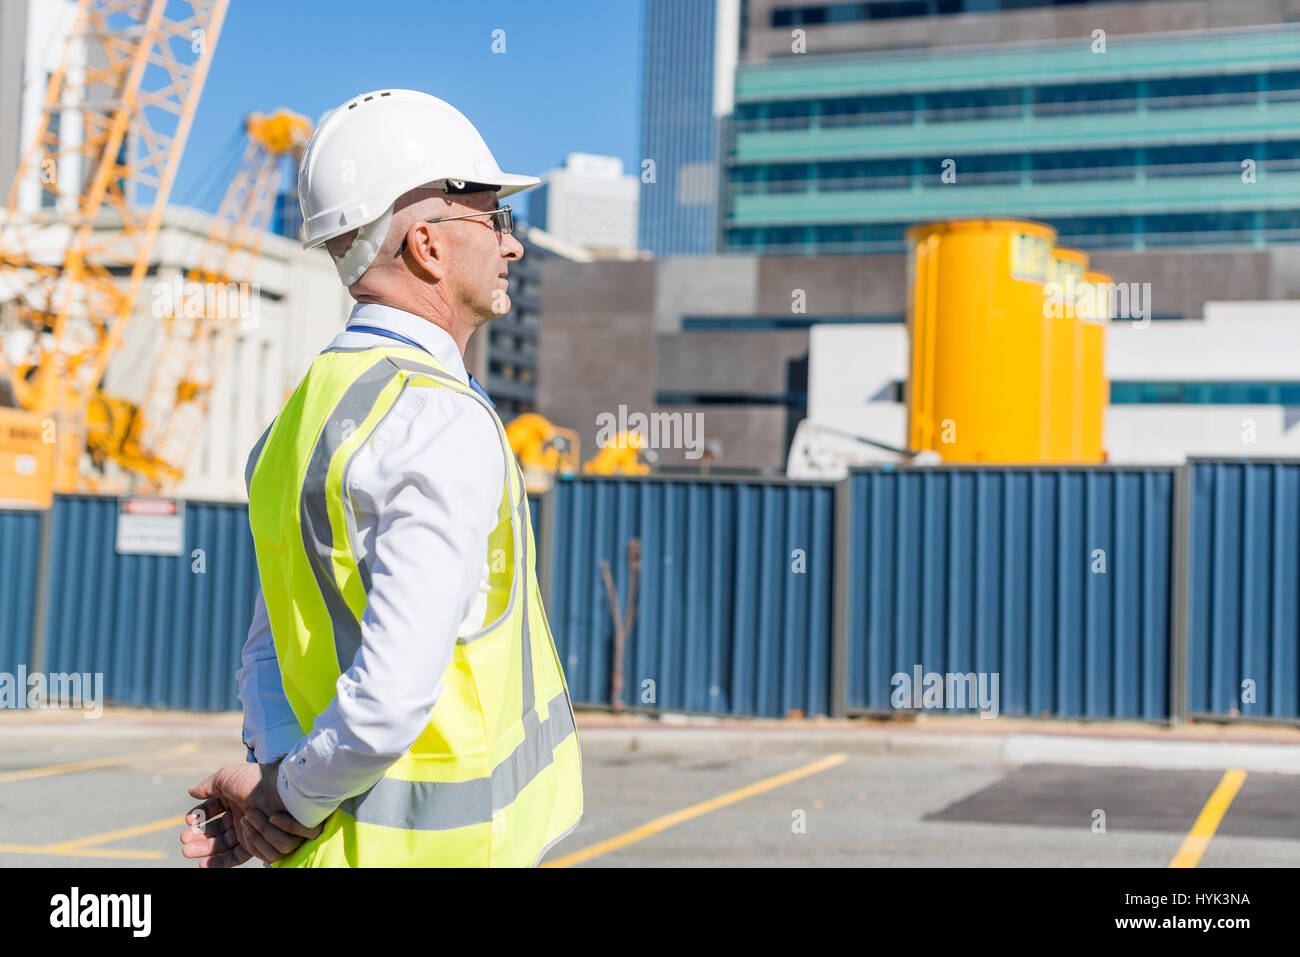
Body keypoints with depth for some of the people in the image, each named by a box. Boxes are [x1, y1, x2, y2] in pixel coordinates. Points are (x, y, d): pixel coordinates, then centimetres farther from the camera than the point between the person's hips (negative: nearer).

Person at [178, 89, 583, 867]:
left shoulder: (301, 420, 10)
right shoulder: (446, 423, -20)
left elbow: (271, 659, 9)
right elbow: (392, 696, -26)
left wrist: (277, 779, -6)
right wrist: (292, 800, -11)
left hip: (337, 840, 9)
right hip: (446, 844, -9)